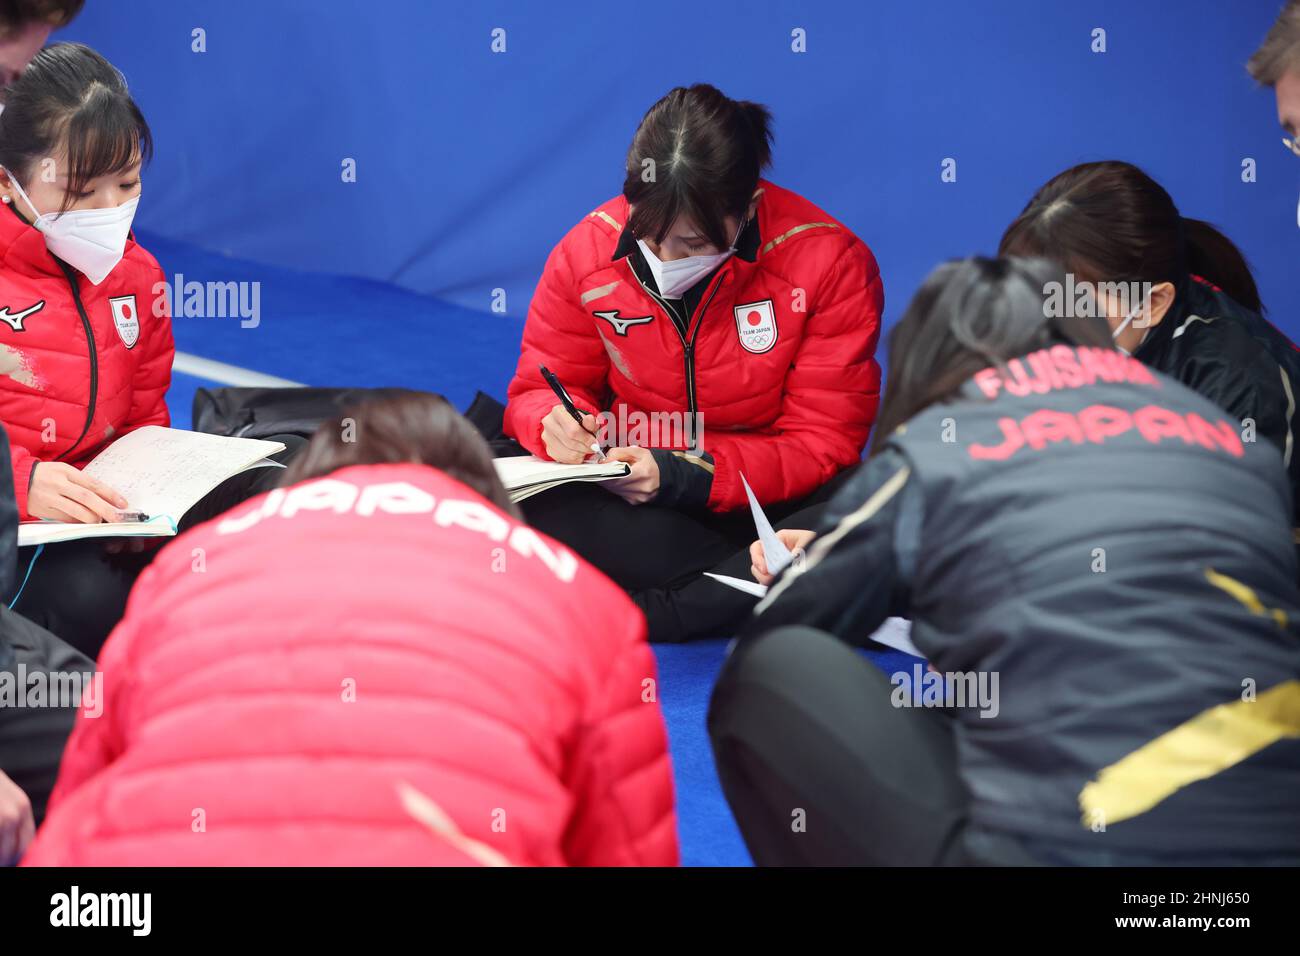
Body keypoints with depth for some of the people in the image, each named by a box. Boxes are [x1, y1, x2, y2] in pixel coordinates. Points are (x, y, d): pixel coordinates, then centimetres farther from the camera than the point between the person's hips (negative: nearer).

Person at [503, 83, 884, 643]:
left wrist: (684, 476, -27)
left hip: (759, 496, -2)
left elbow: (822, 444, -14)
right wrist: (558, 423, -23)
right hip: (625, 491, 2)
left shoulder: (828, 261, -14)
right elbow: (541, 388, 4)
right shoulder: (588, 251, -6)